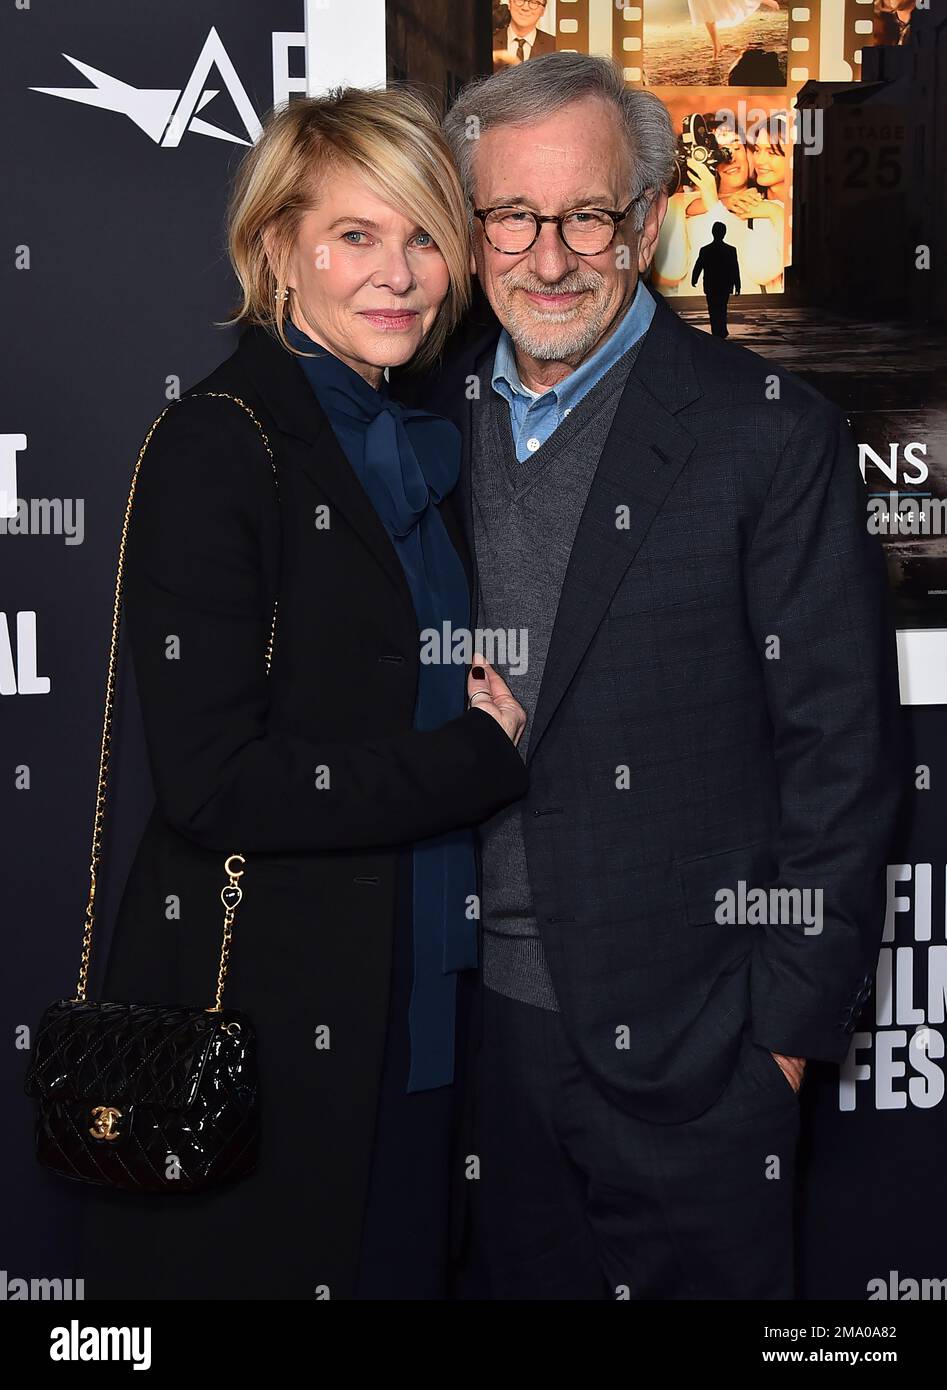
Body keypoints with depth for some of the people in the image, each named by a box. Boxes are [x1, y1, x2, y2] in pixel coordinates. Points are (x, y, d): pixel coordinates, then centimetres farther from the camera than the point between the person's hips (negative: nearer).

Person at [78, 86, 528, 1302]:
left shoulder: (416, 447, 11)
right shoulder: (218, 445, -13)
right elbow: (212, 779, -20)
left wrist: (489, 732, -2)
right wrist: (481, 755, -14)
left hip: (412, 1012, 7)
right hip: (261, 1023, -7)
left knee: (402, 1266, 16)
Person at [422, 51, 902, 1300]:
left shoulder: (770, 433, -10)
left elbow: (840, 749, -9)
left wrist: (789, 1020, -10)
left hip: (686, 1044, -4)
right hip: (480, 1019, 5)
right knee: (517, 1276, 19)